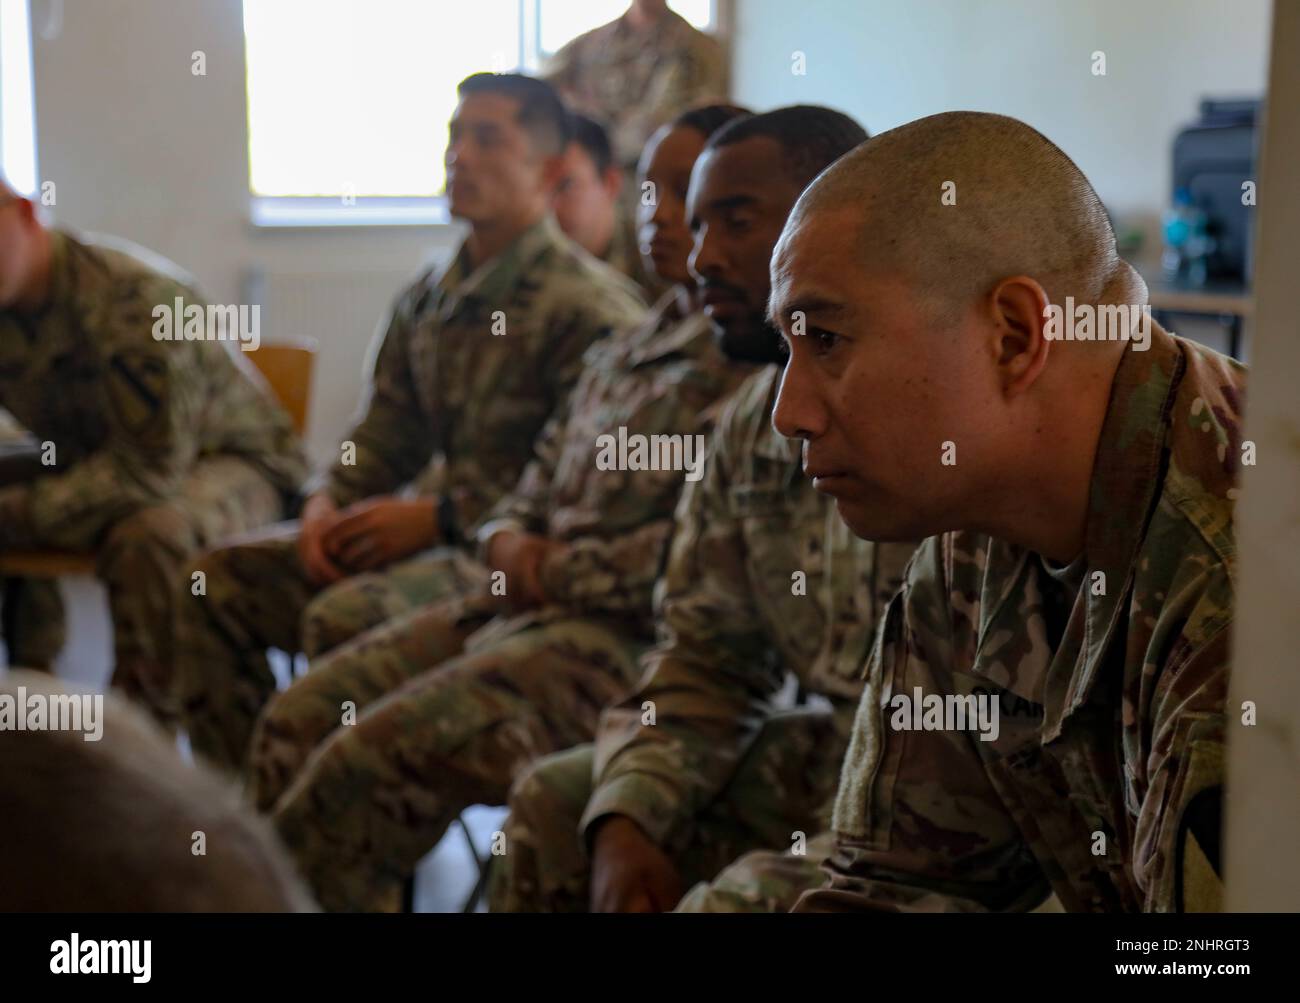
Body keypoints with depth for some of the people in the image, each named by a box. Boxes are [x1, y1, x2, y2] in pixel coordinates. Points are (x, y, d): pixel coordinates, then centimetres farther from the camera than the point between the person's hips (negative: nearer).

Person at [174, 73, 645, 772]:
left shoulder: (587, 308, -13)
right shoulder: (426, 300, 13)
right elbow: (385, 433, 21)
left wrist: (434, 519, -18)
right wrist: (328, 502, 0)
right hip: (428, 536, 9)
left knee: (345, 616, -31)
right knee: (220, 580, 0)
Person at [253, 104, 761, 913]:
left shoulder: (753, 363, -8)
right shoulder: (625, 353, 19)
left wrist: (558, 571, -8)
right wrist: (511, 540, 2)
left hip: (625, 634, -9)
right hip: (520, 605, 9)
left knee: (371, 758, -22)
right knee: (297, 722, -4)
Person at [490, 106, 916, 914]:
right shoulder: (755, 422, 5)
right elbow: (706, 654, 9)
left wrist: (811, 871, -26)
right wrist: (627, 822, -8)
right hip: (830, 750, 8)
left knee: (731, 902, -28)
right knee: (555, 805, 6)